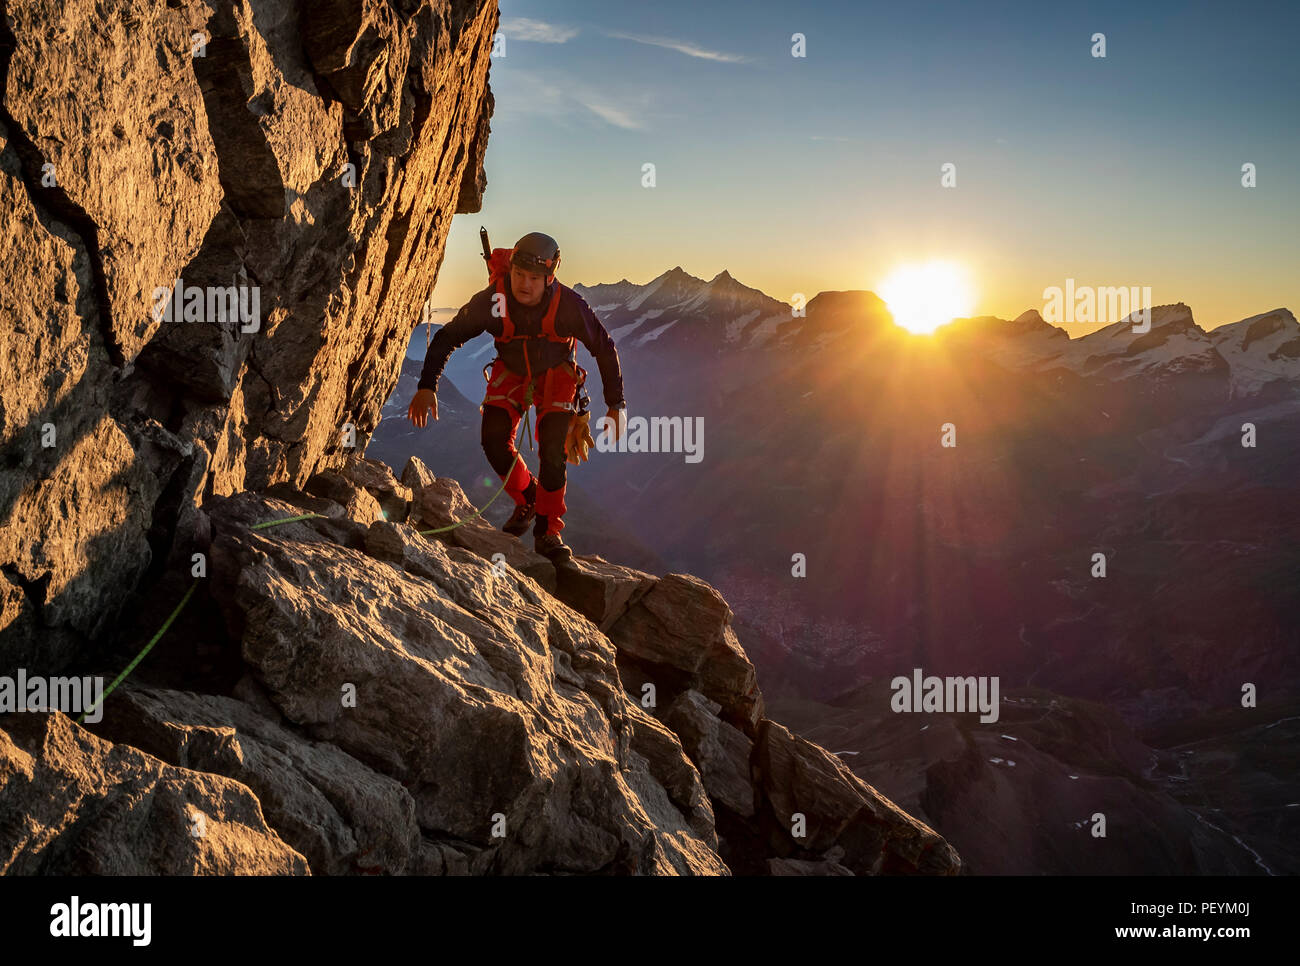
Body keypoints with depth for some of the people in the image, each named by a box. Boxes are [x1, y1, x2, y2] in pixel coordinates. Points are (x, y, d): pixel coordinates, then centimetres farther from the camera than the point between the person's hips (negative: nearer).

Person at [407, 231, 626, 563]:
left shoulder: (568, 305, -31)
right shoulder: (492, 300, -28)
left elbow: (604, 348, -16)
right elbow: (446, 338, -16)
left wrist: (616, 404, -13)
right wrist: (427, 386, -27)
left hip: (555, 374, -2)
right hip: (511, 371, 2)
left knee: (553, 450, -17)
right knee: (494, 441, -16)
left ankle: (548, 532, -1)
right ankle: (527, 497, 13)